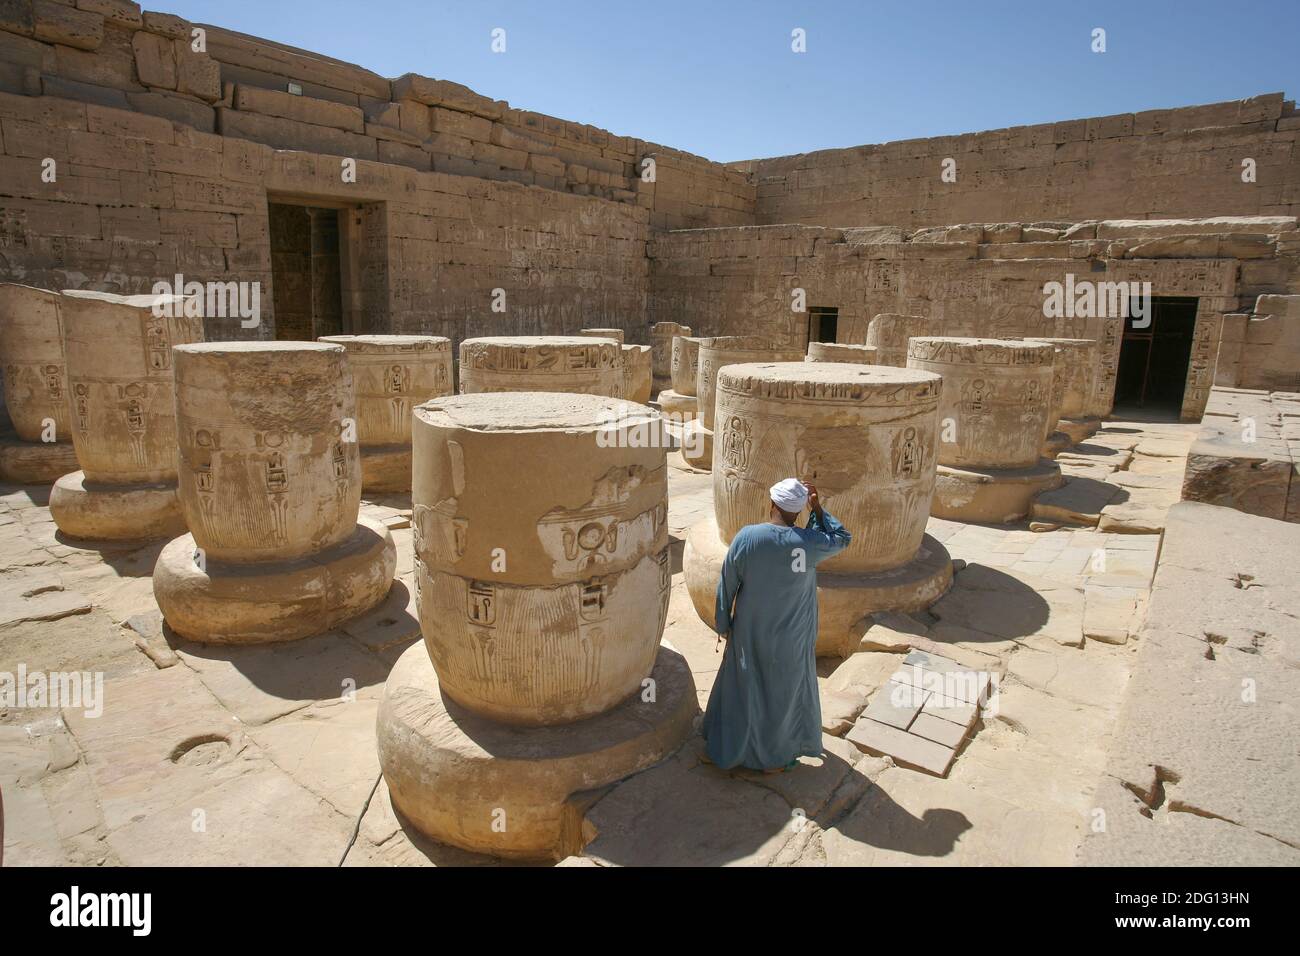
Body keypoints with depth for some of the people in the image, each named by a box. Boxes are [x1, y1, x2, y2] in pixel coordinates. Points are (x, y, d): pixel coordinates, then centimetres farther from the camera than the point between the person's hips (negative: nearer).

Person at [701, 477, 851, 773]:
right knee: (784, 693, 20)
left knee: (742, 688, 22)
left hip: (750, 632, 1)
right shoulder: (809, 543, -22)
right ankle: (774, 758, 38)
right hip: (791, 638, -1)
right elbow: (841, 539, 1)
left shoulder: (746, 537, -19)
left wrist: (722, 623, 6)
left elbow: (727, 585, -9)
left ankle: (728, 749, 41)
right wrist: (817, 508, -4)